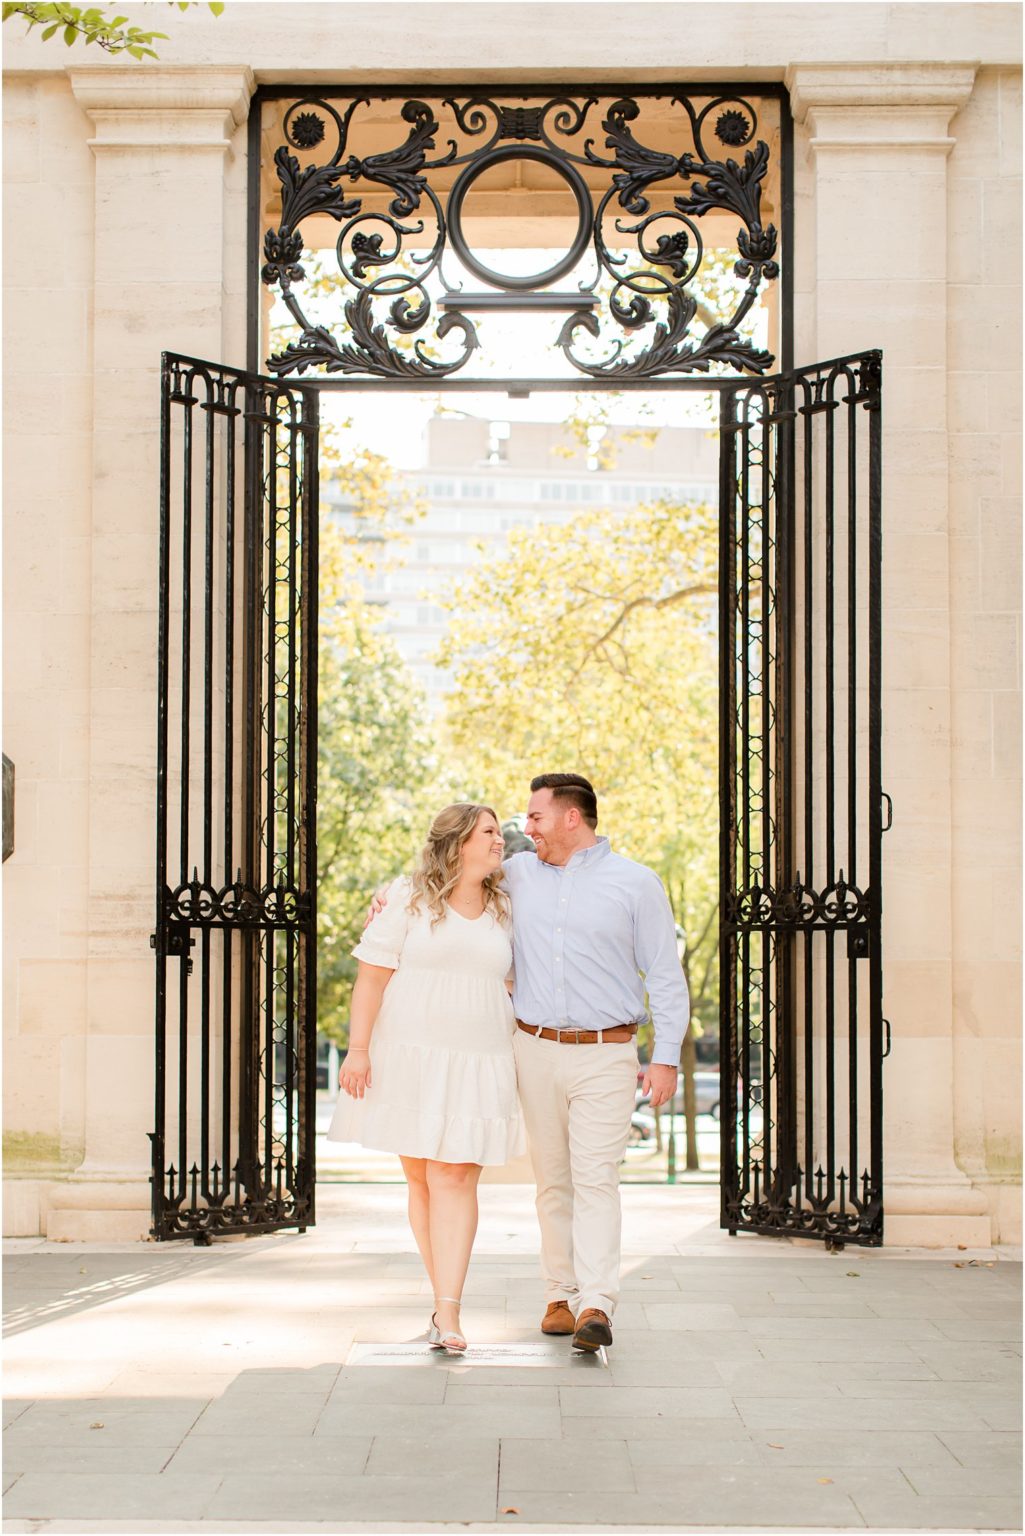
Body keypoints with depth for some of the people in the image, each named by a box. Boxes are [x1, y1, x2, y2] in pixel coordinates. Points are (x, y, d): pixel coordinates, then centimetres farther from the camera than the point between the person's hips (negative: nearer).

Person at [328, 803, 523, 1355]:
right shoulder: (409, 899, 0)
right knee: (421, 1179, 5)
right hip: (409, 1058, -1)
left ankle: (447, 1314, -13)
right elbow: (372, 977, -3)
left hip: (476, 1064, 1)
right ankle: (443, 1297, 16)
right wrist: (357, 1049, -9)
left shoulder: (503, 909, 11)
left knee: (455, 1179, -9)